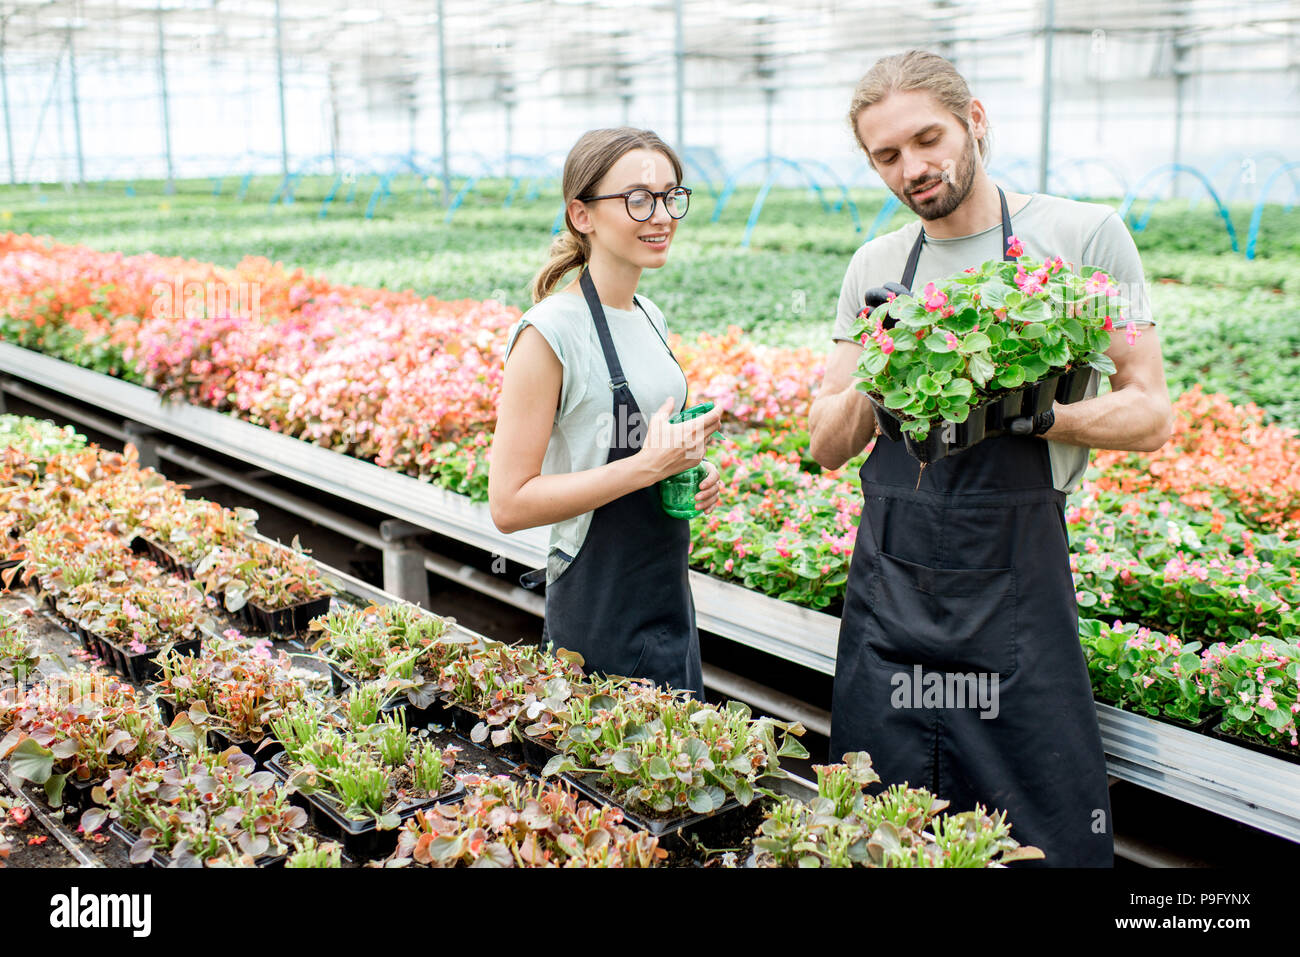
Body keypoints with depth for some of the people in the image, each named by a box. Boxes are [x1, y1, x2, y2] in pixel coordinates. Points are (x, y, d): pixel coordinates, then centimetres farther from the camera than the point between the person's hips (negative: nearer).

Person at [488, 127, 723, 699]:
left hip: (671, 600, 8)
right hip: (599, 615, -8)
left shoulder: (649, 316, 8)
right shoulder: (550, 332, -17)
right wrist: (647, 465, -25)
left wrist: (691, 469, 1)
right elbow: (509, 505, -20)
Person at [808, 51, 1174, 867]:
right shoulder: (877, 266, 10)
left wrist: (1026, 415, -20)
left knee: (1048, 839, 1)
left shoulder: (1082, 235, -2)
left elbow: (1150, 416, -3)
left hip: (1016, 599, -3)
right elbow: (827, 445, 11)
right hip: (887, 593, 4)